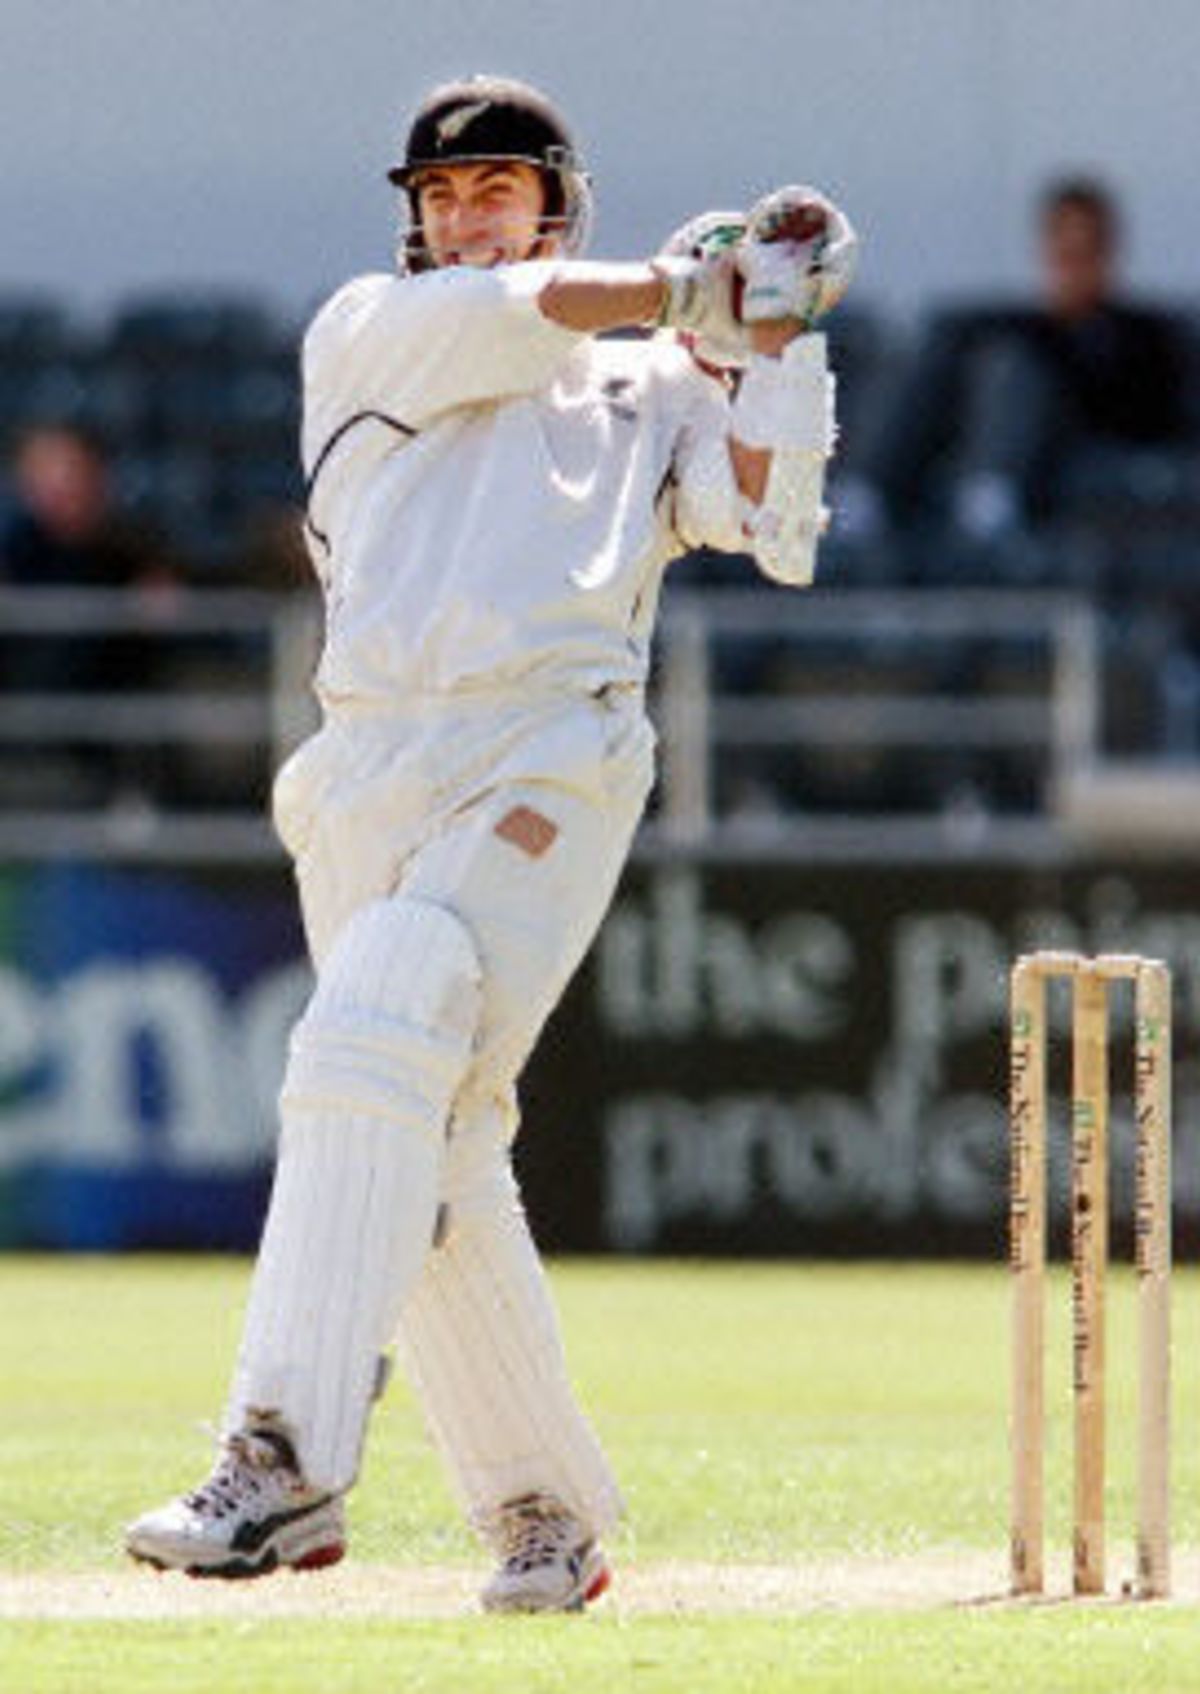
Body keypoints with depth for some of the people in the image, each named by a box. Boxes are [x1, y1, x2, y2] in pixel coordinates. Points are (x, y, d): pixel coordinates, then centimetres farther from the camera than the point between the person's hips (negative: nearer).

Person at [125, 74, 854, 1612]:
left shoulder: (647, 390, 21)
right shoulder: (363, 336, 22)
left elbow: (773, 527, 6)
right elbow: (488, 318, 3)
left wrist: (777, 334, 0)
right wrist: (702, 288, 5)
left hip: (551, 756, -3)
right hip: (366, 773, 4)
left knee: (380, 1039, -26)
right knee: (434, 1174, 0)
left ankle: (288, 1460, -36)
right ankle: (545, 1514, 13)